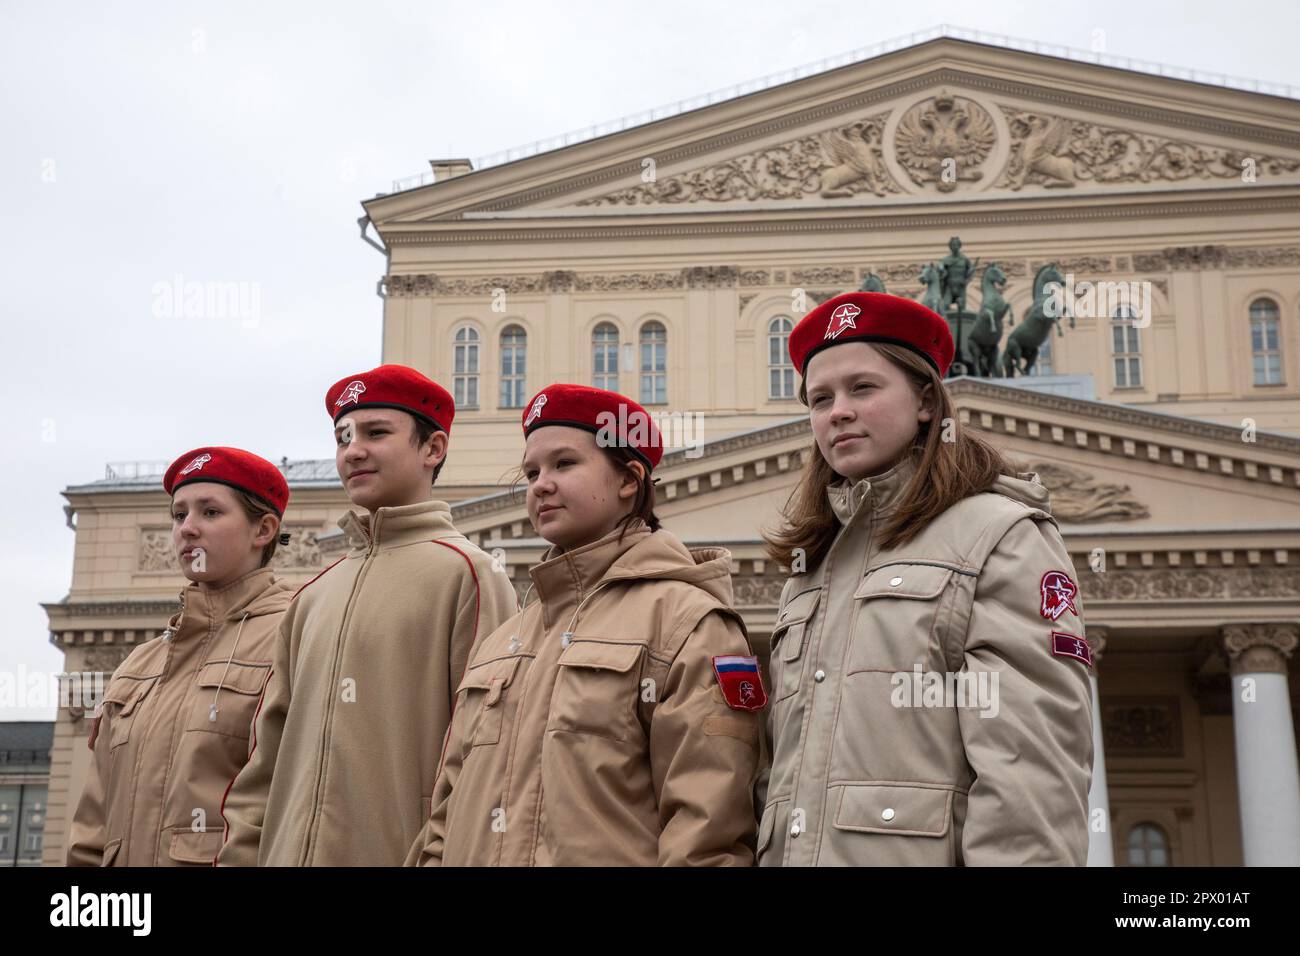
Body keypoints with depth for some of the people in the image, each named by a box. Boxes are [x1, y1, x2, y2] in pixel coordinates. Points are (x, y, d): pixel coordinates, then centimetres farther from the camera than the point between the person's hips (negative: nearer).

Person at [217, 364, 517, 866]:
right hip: (288, 852, 6)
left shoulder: (469, 574, -7)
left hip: (400, 853, -6)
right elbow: (267, 761, 13)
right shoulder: (312, 597, 13)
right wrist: (241, 855, 5)